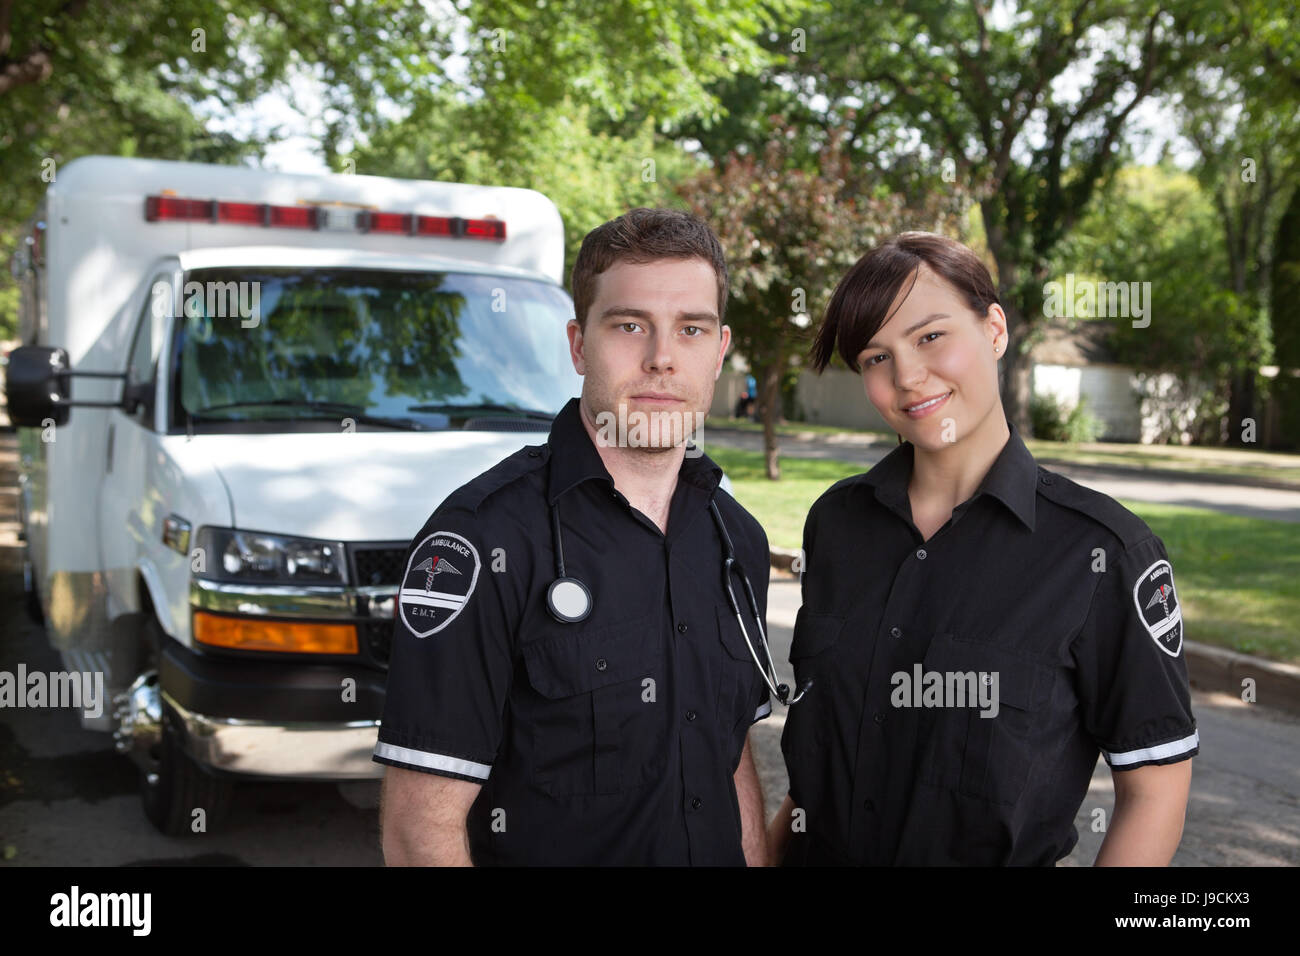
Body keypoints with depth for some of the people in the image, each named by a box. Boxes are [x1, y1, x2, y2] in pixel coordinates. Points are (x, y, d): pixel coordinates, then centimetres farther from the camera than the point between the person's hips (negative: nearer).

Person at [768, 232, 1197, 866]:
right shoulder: (836, 520, -3)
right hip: (820, 852, 4)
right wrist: (768, 851, -1)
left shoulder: (1101, 550, -16)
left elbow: (1152, 789, -13)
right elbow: (819, 740, 5)